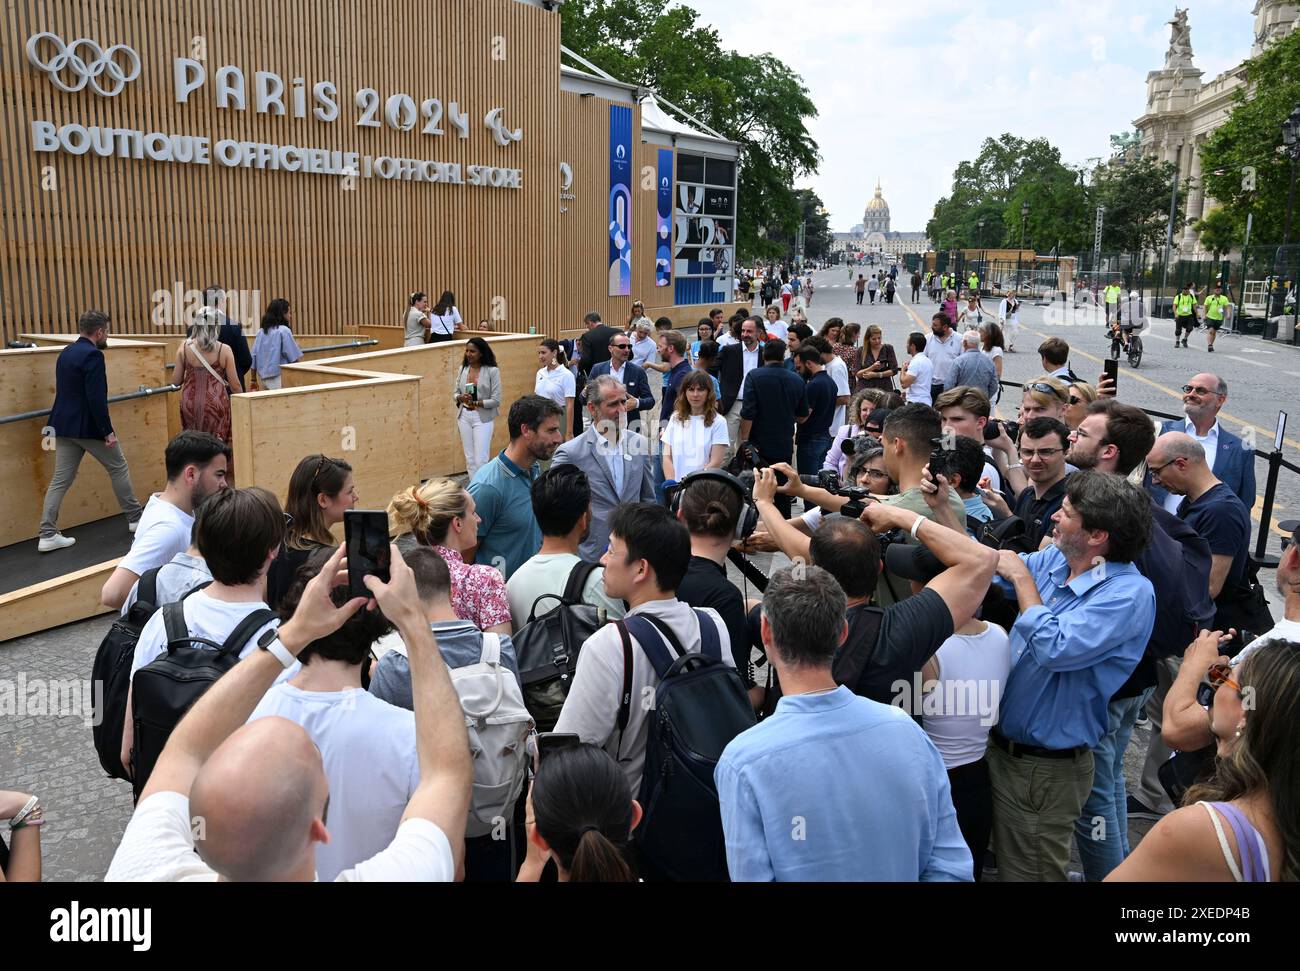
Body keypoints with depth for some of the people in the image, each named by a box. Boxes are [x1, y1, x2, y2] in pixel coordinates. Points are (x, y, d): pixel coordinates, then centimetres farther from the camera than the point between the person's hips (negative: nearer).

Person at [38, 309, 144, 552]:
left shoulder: (65, 352, 11)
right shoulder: (93, 355, -17)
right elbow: (96, 398, -22)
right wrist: (107, 431, -18)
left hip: (64, 425, 8)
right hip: (88, 427, -8)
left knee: (61, 478, 7)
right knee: (119, 467, 11)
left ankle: (48, 535, 5)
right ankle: (135, 517, 23)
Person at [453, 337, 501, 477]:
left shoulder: (492, 371, -8)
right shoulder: (463, 369, 6)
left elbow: (496, 401, -10)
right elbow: (455, 393, 10)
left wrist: (477, 403, -20)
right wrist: (461, 398, -12)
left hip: (482, 418, -5)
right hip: (464, 416, 5)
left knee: (480, 460, -7)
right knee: (470, 459, 9)